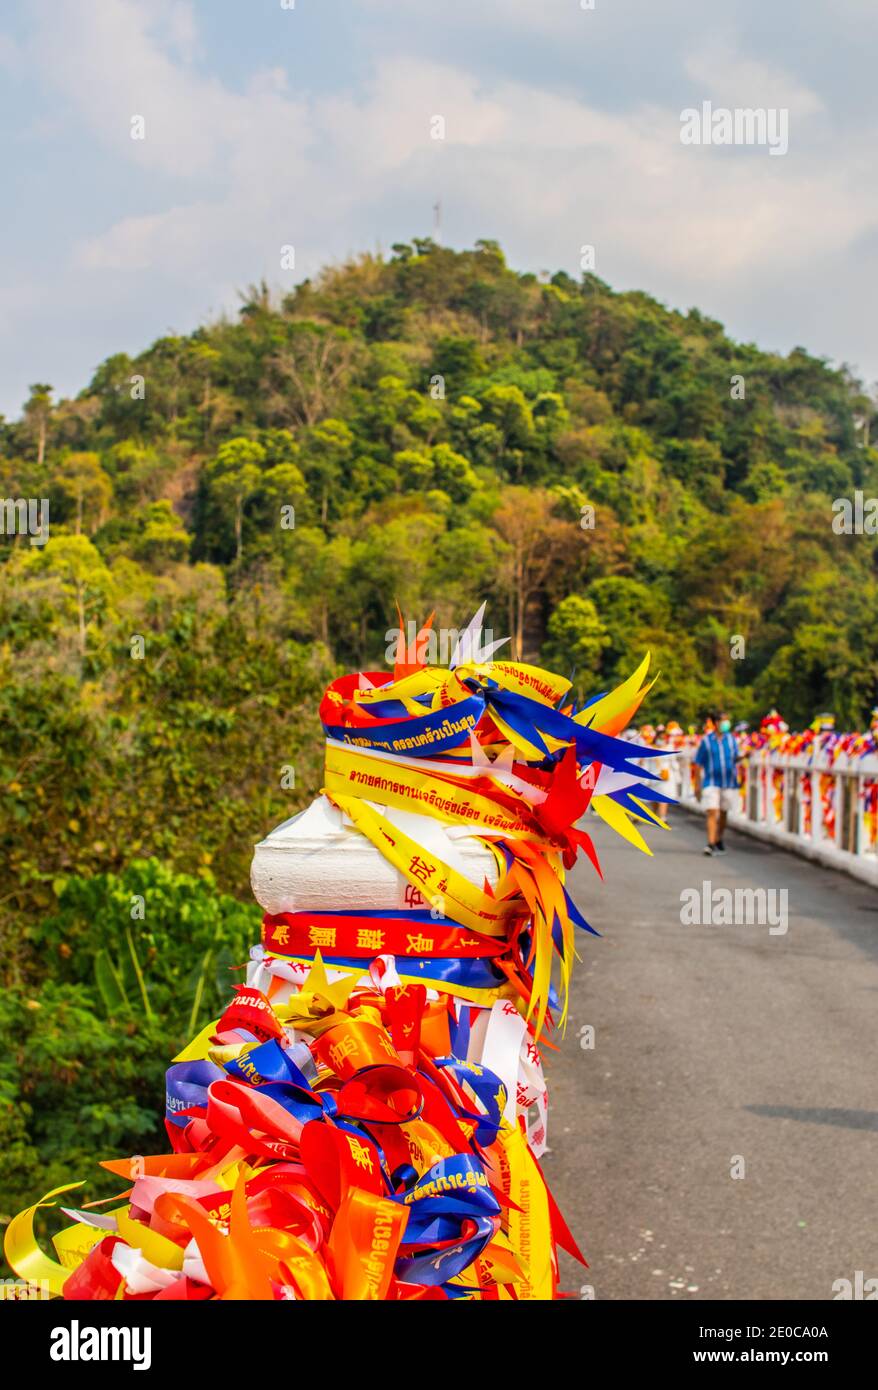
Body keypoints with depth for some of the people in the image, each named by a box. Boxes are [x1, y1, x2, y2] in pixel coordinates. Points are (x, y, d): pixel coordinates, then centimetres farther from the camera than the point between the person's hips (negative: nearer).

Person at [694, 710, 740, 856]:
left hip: (729, 782, 3)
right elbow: (699, 764, -1)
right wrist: (698, 786, -3)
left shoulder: (731, 738, 6)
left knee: (723, 813, 12)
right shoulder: (706, 741, -3)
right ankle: (710, 844, -17)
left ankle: (719, 841, 30)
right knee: (712, 812, -13)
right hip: (711, 782, -3)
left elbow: (735, 758, 13)